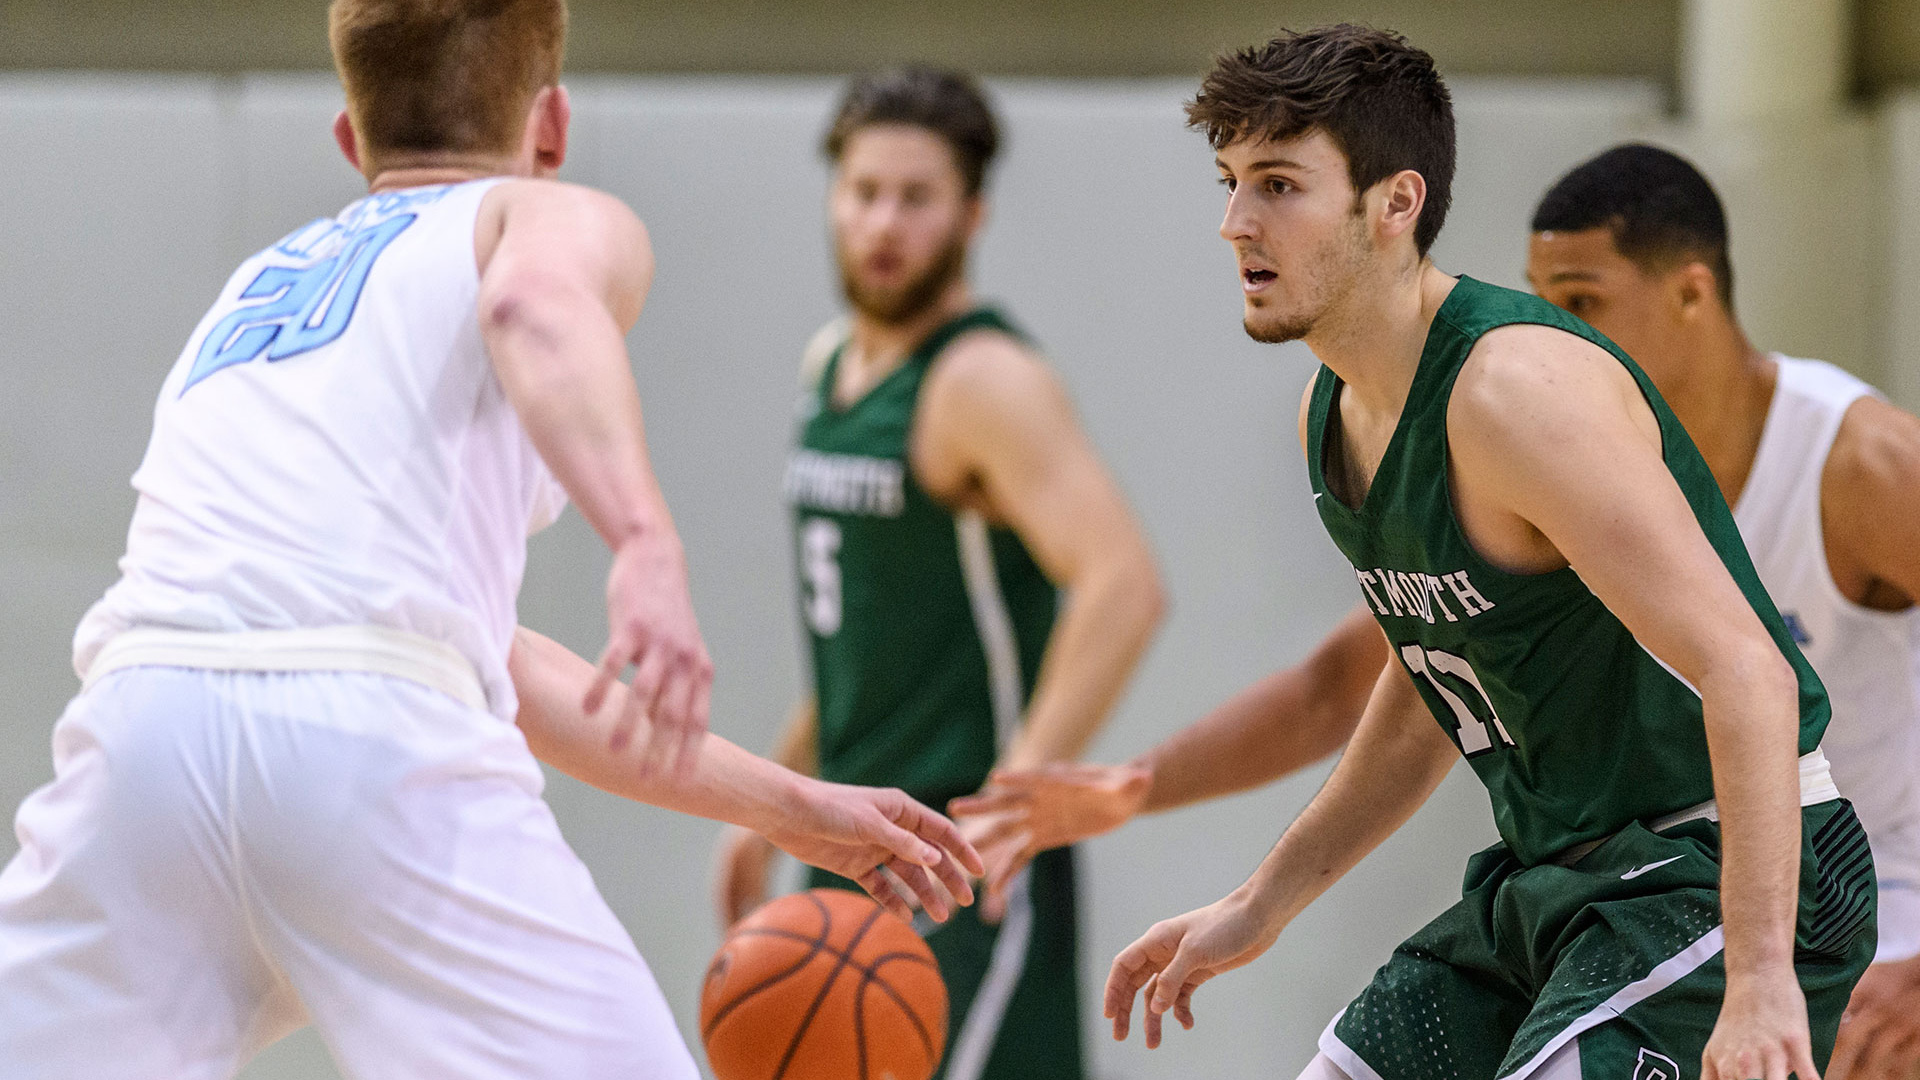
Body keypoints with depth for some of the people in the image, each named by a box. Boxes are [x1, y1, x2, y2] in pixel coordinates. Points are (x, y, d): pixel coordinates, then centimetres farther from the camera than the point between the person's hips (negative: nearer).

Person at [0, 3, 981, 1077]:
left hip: (144, 715, 5)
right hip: (370, 740, -5)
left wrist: (782, 803, 44)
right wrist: (649, 544, -26)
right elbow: (535, 302, -10)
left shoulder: (258, 286, 37)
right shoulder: (564, 220, 19)